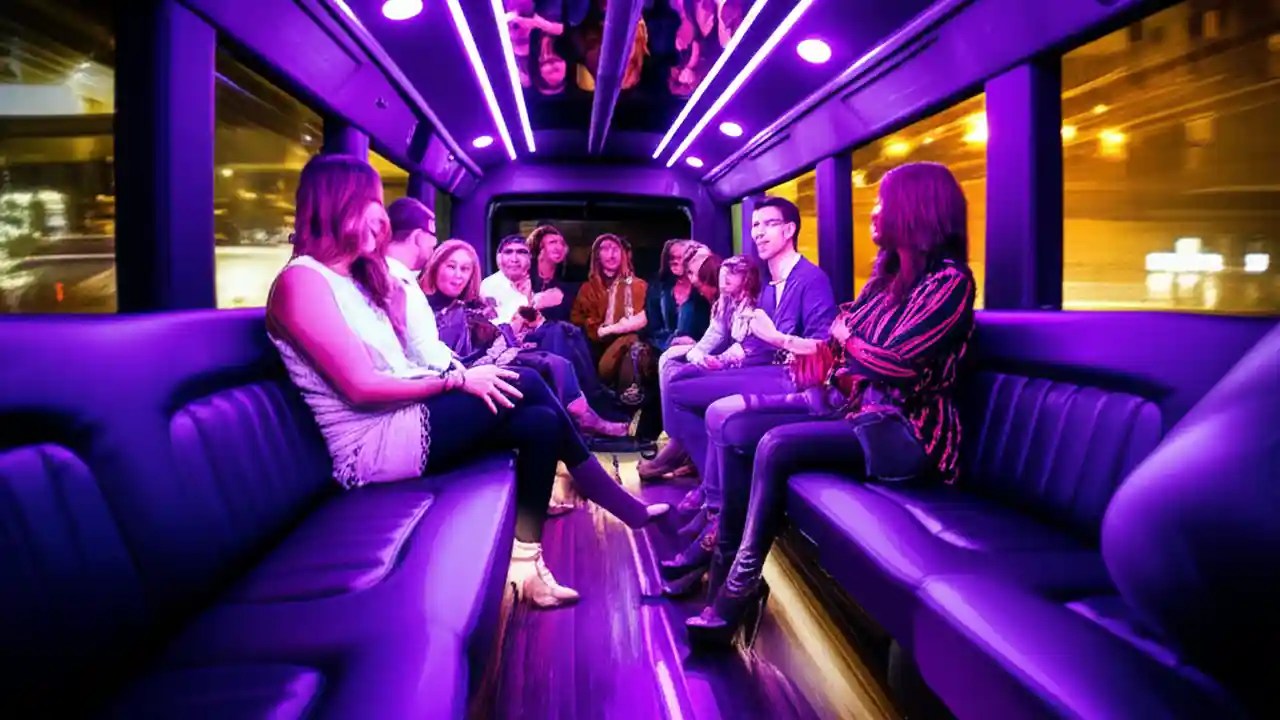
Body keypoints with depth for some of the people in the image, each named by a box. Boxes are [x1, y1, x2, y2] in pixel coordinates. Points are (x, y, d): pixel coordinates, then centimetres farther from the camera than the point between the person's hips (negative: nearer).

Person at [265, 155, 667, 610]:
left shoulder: (357, 277, 17)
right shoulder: (301, 281, -11)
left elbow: (397, 369, 10)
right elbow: (360, 386, -20)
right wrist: (456, 380, -15)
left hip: (404, 420, 9)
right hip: (375, 444, -9)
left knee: (542, 422, -9)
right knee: (525, 384, -14)